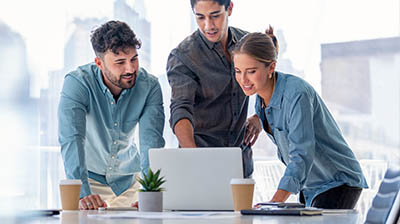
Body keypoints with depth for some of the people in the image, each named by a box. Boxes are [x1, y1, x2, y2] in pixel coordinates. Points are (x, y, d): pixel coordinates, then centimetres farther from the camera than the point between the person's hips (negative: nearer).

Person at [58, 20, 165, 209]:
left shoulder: (149, 86, -14)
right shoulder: (77, 83, -21)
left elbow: (151, 140, -21)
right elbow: (72, 139, -30)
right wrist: (83, 194, -44)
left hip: (129, 179, 2)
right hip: (90, 178, -2)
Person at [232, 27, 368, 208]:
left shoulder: (296, 94, -27)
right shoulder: (263, 95, -3)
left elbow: (302, 155, -35)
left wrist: (275, 202, -44)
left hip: (338, 183, -8)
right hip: (309, 186, 8)